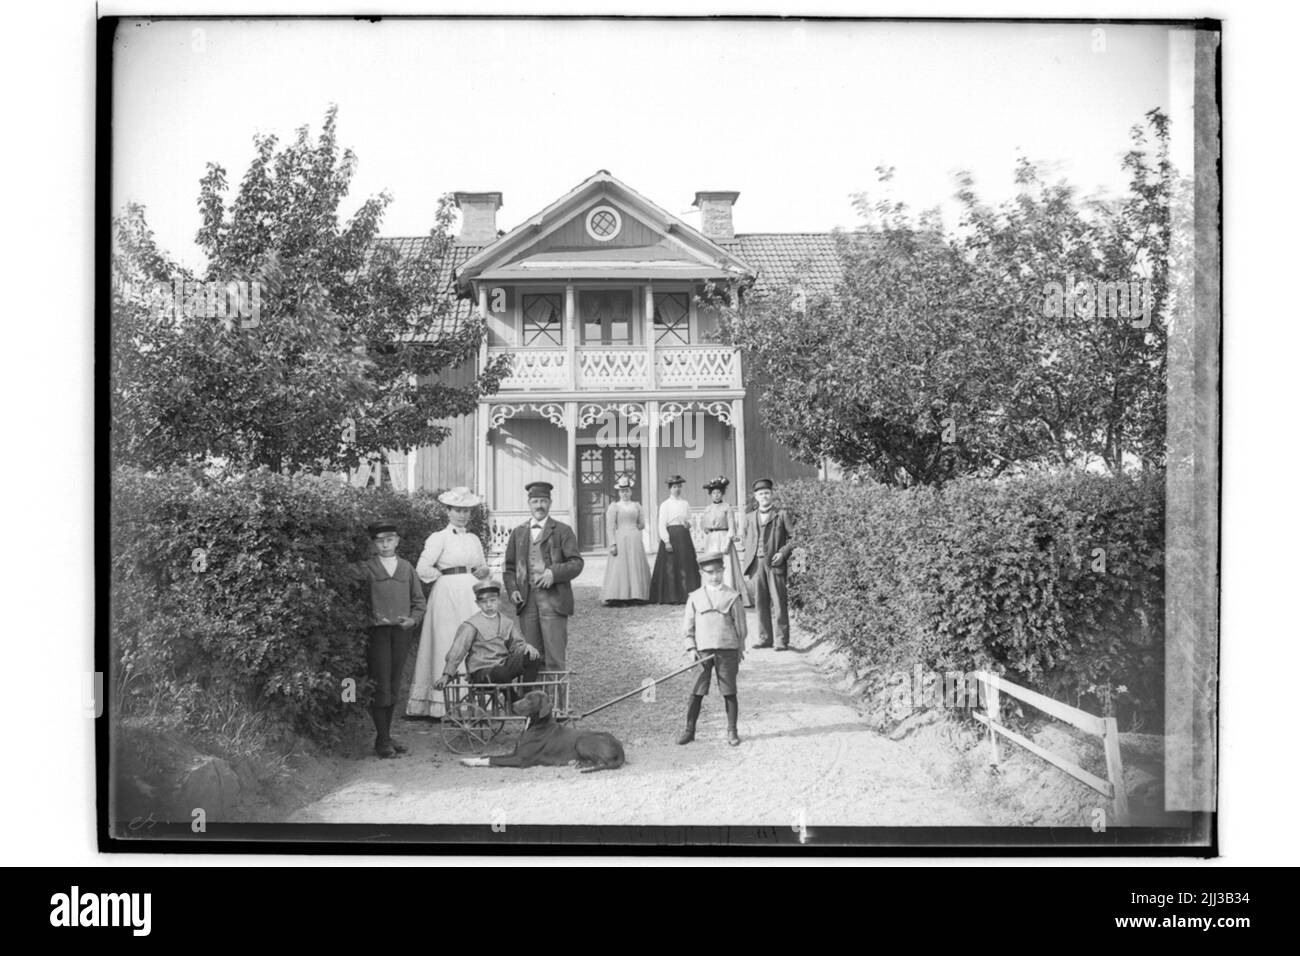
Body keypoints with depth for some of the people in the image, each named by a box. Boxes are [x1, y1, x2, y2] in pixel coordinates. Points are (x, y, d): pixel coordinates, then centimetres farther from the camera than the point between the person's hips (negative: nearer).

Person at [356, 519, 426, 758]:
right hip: (377, 631, -3)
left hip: (402, 631, 3)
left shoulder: (407, 568, 13)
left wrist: (413, 619, 1)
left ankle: (387, 736, 16)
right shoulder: (364, 569, 3)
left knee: (394, 686, 7)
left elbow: (419, 601, 15)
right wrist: (370, 619, -15)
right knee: (381, 686, -7)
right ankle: (382, 740, -3)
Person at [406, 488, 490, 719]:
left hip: (472, 596, 5)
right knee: (449, 647, -3)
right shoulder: (439, 538, -2)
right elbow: (422, 568, -9)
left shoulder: (474, 539, 15)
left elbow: (484, 568, 21)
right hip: (447, 596, -5)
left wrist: (484, 572, 0)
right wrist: (446, 578, -3)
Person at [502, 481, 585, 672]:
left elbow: (576, 563, -1)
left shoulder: (562, 531, 6)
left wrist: (554, 573, -16)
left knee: (555, 657, -8)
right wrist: (512, 589, 2)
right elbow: (510, 567, 20)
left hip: (553, 599, -3)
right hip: (526, 600, 3)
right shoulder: (518, 533, 18)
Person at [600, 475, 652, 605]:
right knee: (620, 568, -8)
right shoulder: (614, 506, 1)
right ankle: (615, 596, -9)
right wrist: (612, 544, -13)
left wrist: (632, 529, 4)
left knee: (637, 568, 2)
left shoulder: (637, 506, 12)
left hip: (635, 540, 4)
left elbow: (642, 524, 16)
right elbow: (609, 527, -5)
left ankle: (636, 595, 6)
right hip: (620, 540, -4)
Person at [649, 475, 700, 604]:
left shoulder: (685, 503, 13)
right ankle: (670, 597, 1)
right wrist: (666, 541, -14)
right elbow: (662, 525, -5)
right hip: (670, 536, -4)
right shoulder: (665, 505, 0)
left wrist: (688, 524, -4)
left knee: (686, 567, 0)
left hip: (684, 537, 4)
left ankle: (686, 595, 3)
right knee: (670, 567, -4)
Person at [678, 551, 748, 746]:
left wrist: (739, 652, 6)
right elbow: (688, 626, 10)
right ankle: (689, 730, 12)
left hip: (727, 650, -1)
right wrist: (691, 647, -1)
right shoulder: (695, 598, 6)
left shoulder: (732, 597, 2)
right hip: (703, 650, 1)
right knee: (696, 693, 2)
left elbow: (740, 626, 6)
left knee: (729, 692, 3)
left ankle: (732, 731, 14)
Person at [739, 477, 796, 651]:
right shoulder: (750, 517, 17)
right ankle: (765, 638, 12)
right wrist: (744, 563, 8)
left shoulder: (781, 515, 6)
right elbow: (744, 542, 20)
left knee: (779, 603, -6)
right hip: (756, 564, 4)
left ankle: (782, 640, -3)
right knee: (760, 602, 4)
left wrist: (783, 552, -10)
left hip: (774, 564, -4)